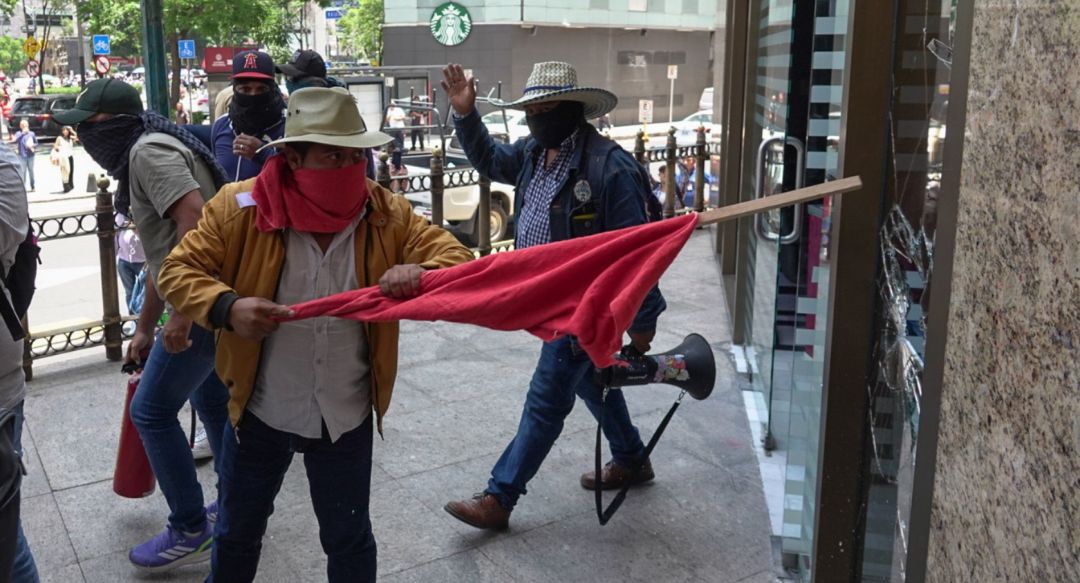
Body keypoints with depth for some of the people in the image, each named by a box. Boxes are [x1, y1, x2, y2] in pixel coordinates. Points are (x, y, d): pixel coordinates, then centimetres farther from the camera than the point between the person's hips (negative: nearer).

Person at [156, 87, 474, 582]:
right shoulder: (240, 207, -14)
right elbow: (179, 269, -8)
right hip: (259, 411, 0)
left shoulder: (387, 213, -8)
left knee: (349, 540, 20)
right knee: (237, 533, 22)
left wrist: (421, 274, -32)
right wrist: (227, 307, -29)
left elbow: (457, 260, -8)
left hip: (347, 415, 1)